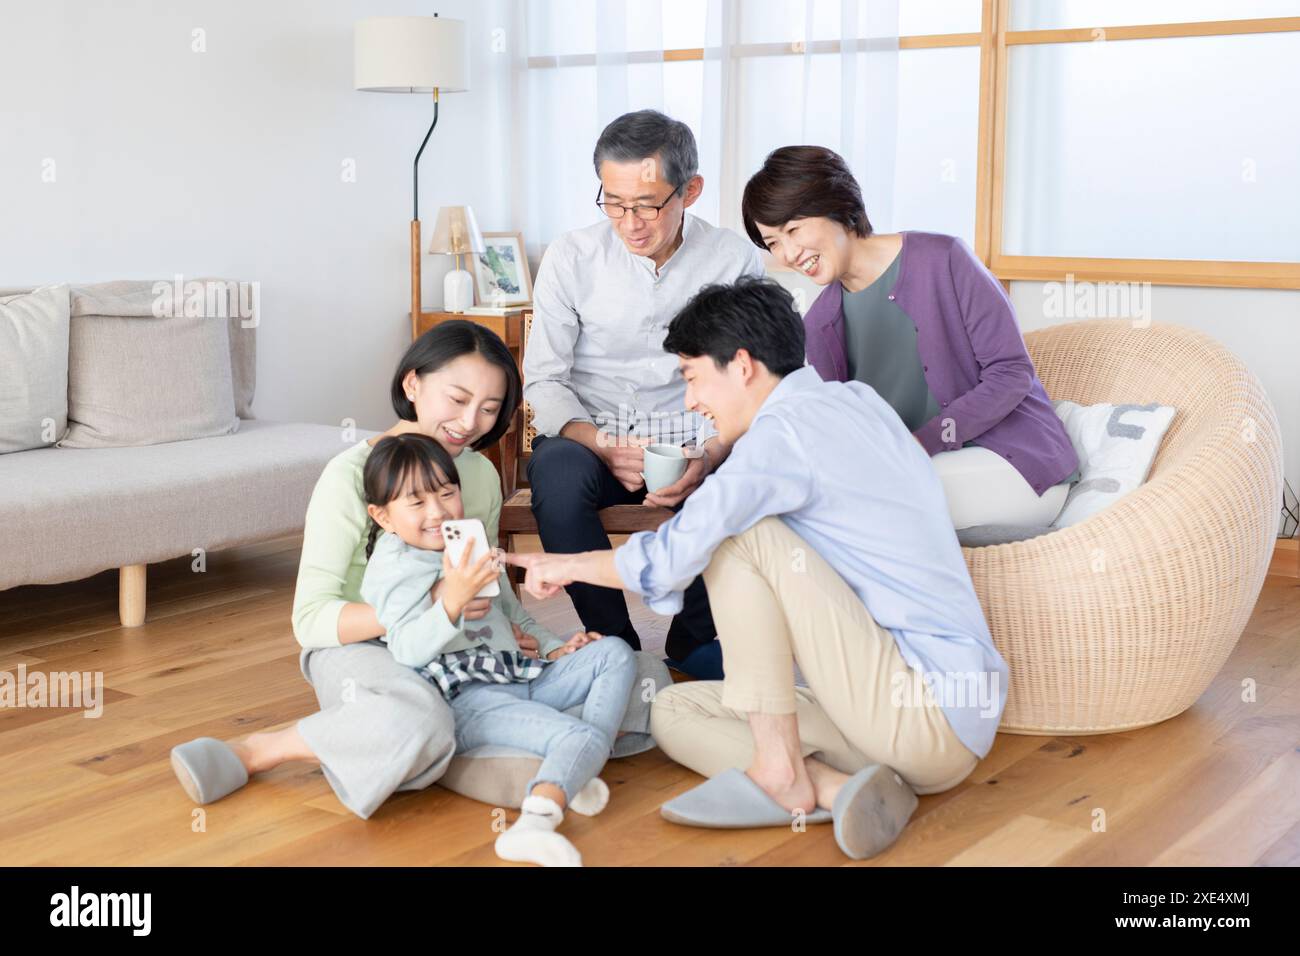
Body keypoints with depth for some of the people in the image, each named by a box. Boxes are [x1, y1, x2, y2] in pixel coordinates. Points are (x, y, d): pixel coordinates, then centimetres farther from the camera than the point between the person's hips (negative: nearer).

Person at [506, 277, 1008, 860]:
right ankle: (842, 789, -11)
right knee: (673, 712, 10)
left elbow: (667, 562, -18)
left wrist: (567, 565, 0)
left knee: (737, 535, -13)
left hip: (927, 717, -9)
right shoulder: (857, 401, 12)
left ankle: (780, 771, -10)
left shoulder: (787, 426, -13)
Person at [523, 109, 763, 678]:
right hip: (588, 436, 0)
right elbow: (543, 380, -2)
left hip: (692, 441, 0)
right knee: (557, 475, -35)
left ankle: (694, 641, -4)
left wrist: (710, 456, -23)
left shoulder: (735, 261, -3)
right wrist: (603, 446, -20)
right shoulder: (571, 258, -3)